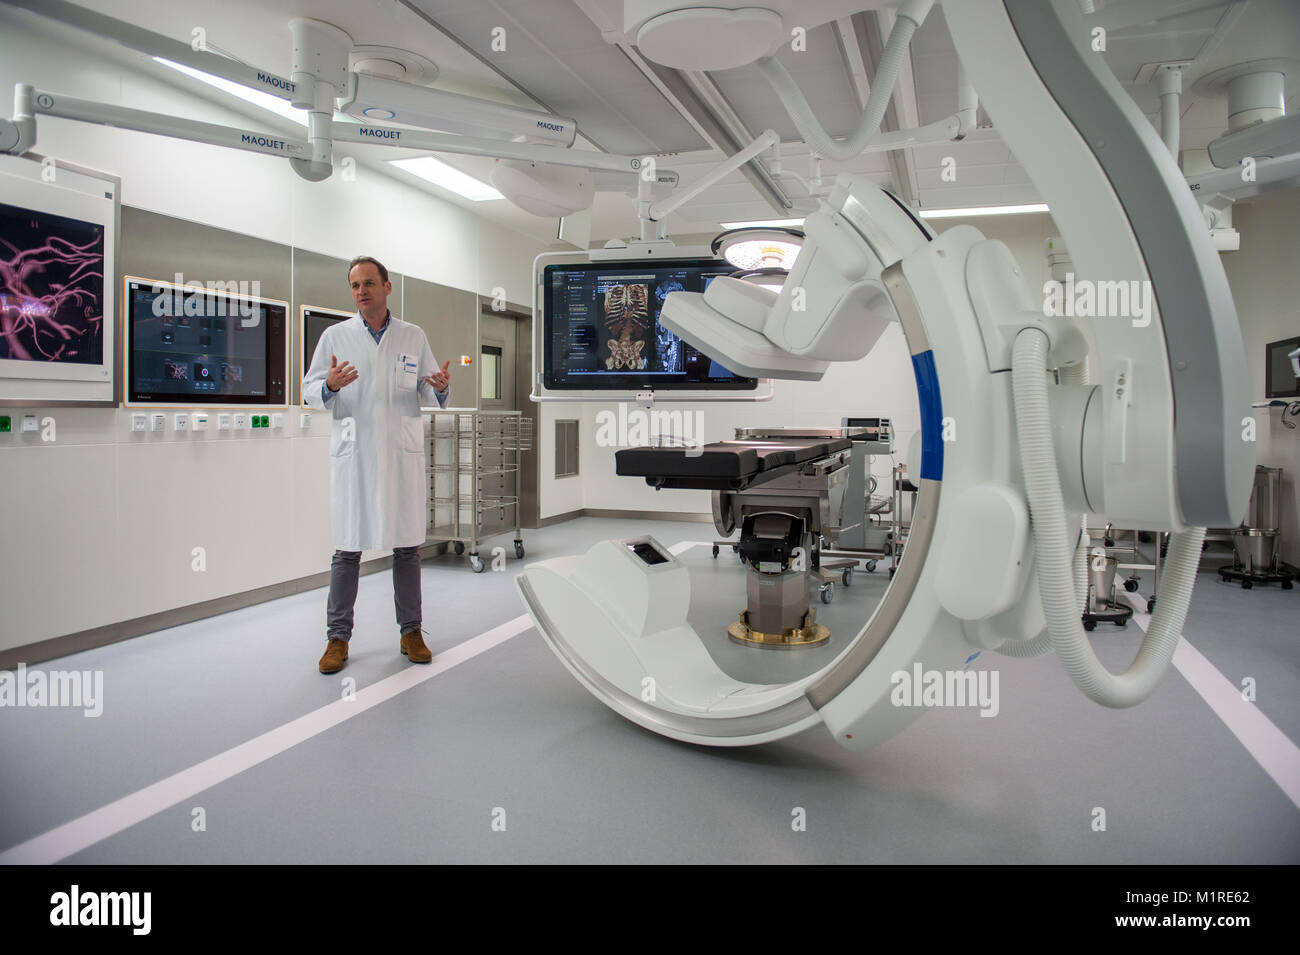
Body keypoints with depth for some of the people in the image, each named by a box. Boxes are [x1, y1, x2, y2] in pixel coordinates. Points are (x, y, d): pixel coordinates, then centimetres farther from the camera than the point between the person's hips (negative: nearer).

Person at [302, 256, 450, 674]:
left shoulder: (414, 336, 10)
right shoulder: (335, 336, 8)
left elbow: (429, 391, 11)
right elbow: (309, 389, 7)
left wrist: (441, 387, -13)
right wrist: (329, 386, -16)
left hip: (403, 453, 1)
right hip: (352, 454, -1)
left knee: (407, 545, 5)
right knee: (347, 548, 1)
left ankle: (410, 632, 16)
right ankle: (338, 637, 12)